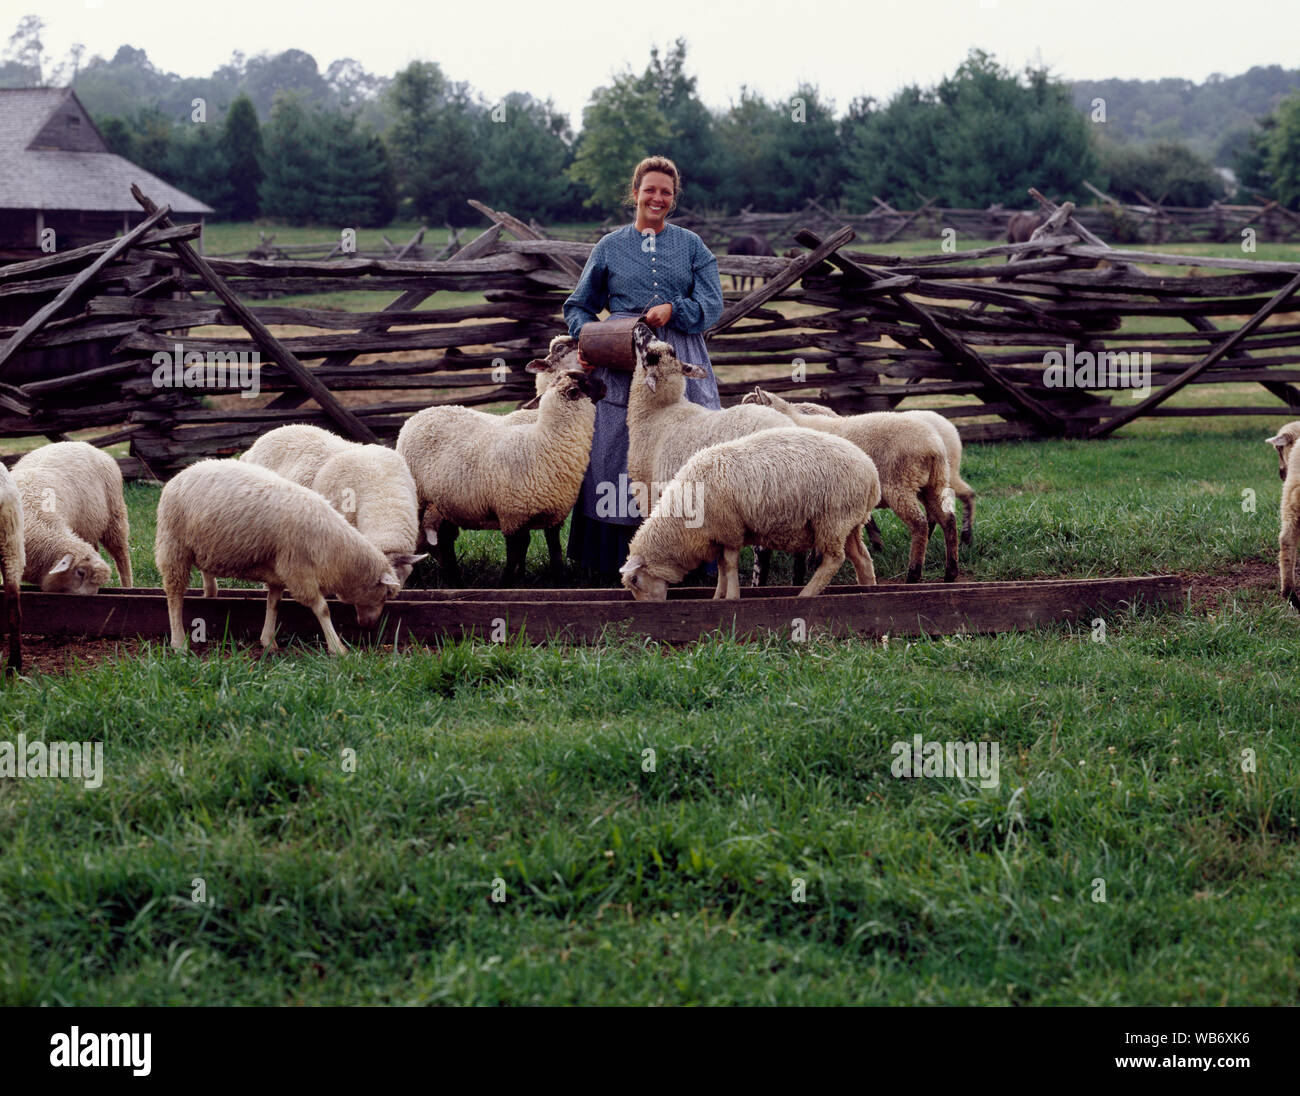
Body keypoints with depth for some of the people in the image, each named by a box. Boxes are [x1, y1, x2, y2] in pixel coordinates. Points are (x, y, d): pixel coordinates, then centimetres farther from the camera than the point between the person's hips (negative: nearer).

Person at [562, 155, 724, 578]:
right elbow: (578, 306, 18)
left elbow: (712, 305, 2)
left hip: (682, 367, 0)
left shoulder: (691, 246, 12)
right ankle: (619, 558, 0)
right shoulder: (610, 248, 12)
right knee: (620, 459, -5)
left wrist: (673, 310, -15)